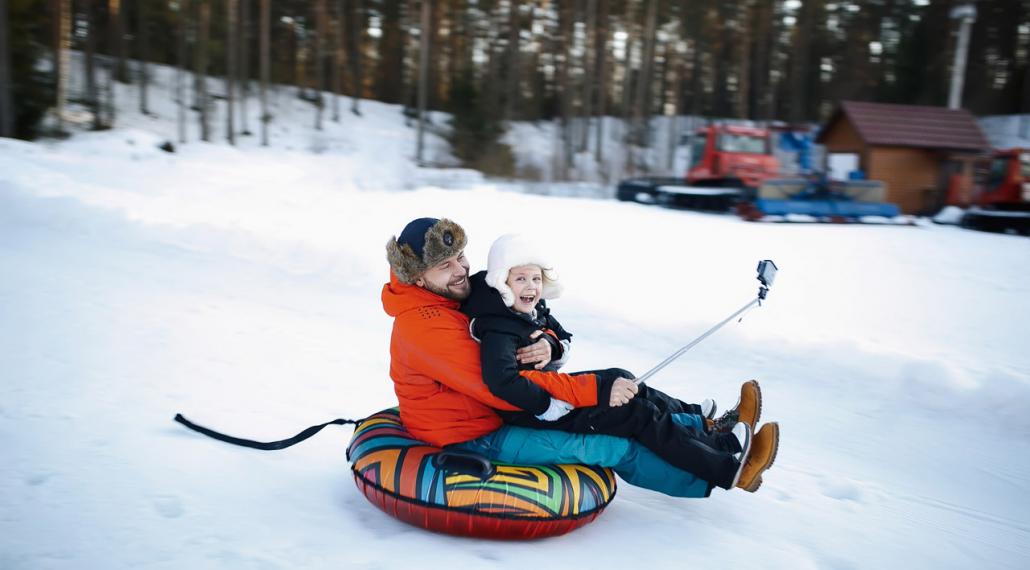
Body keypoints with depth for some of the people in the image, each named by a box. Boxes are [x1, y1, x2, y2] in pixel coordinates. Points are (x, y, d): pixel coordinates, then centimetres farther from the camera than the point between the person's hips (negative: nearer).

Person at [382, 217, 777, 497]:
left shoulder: (458, 298, 5)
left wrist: (545, 347, -18)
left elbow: (510, 348, 9)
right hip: (469, 441, -9)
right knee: (614, 445, -13)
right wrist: (594, 390, -29)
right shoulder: (423, 326, -26)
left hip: (496, 415, 9)